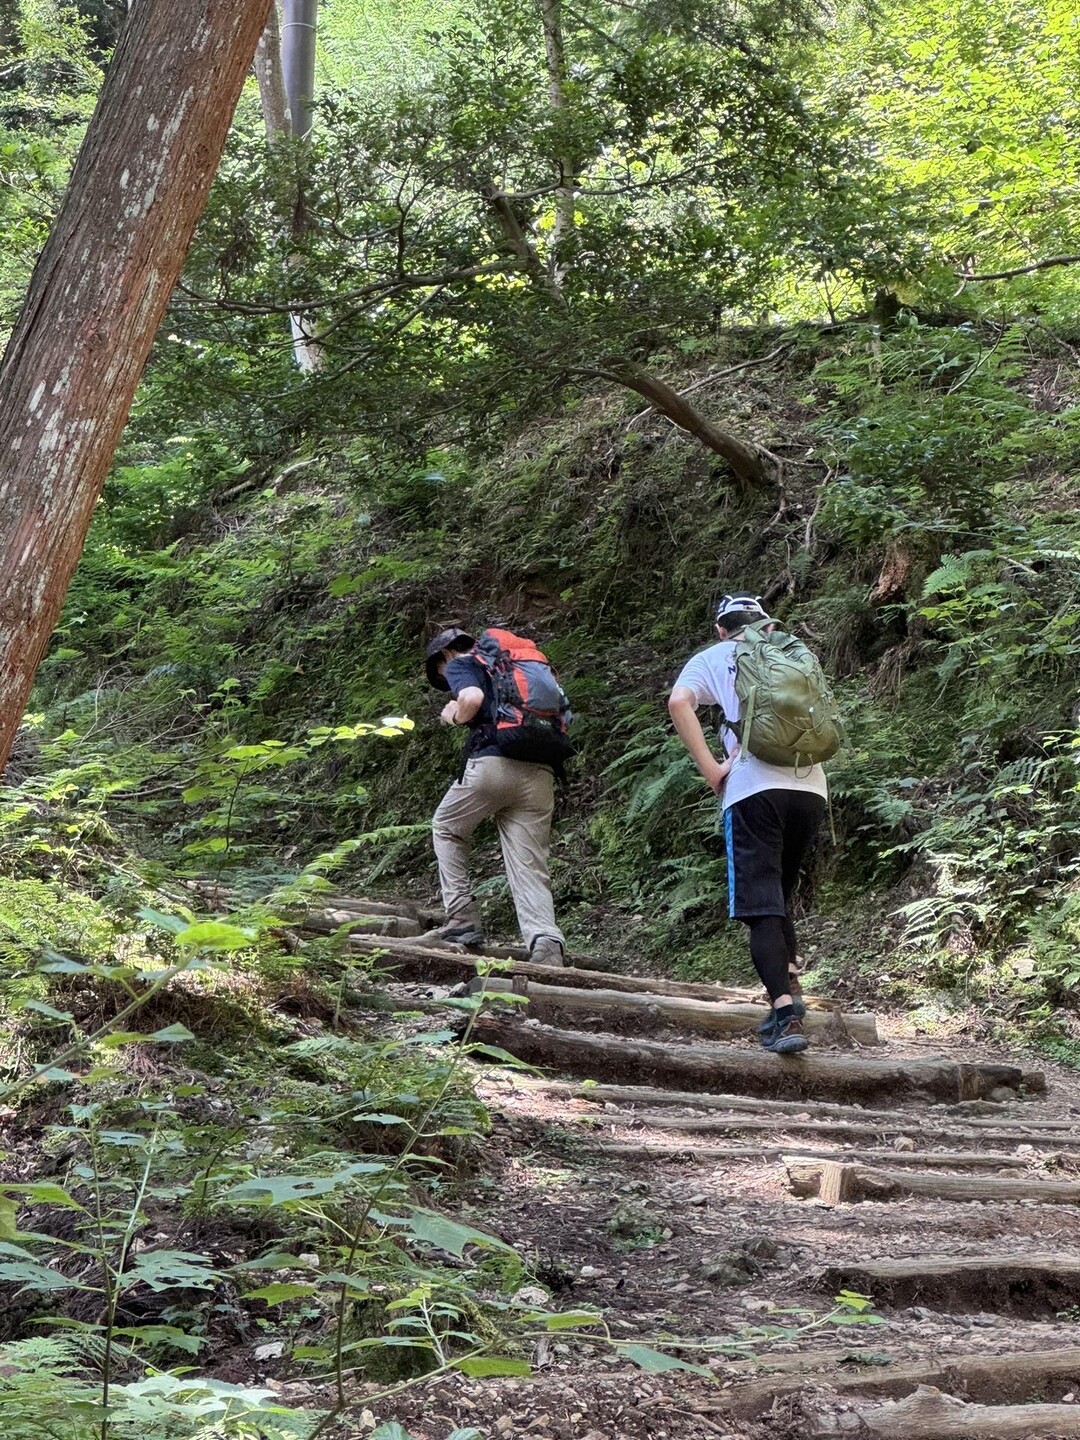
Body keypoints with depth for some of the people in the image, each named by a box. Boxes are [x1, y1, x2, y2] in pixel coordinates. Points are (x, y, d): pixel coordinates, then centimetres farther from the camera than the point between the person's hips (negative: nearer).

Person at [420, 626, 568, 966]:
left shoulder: (459, 664, 9)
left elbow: (473, 697, -14)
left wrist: (455, 716, 8)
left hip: (492, 762, -5)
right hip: (540, 773, 5)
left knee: (446, 829, 20)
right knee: (530, 867, 2)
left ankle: (463, 919, 11)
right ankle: (546, 943, -19)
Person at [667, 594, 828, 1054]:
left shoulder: (713, 658, 15)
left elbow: (679, 702, -4)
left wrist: (710, 769, -3)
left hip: (754, 787, -4)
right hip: (810, 786, 4)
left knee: (760, 904, -7)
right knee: (780, 893, 21)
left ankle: (785, 1012, -20)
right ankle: (789, 984, 12)